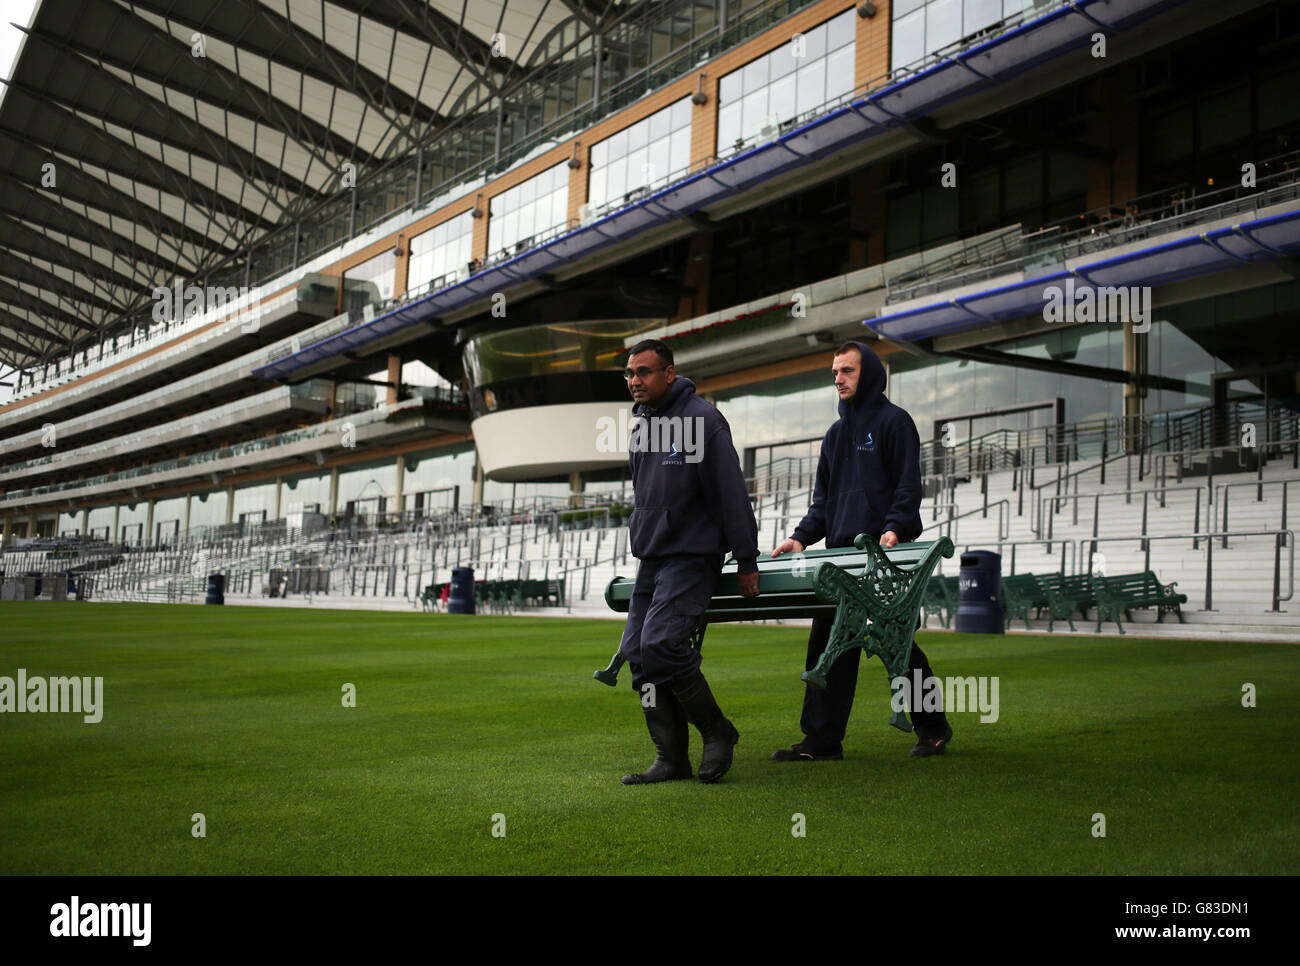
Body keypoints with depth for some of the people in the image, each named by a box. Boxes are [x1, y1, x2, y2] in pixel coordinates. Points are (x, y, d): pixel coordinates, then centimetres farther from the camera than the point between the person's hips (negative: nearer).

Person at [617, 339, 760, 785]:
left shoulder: (702, 419, -11)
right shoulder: (638, 423, 13)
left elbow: (732, 493, -12)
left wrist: (747, 562, -12)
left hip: (692, 555, -8)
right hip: (650, 556, 8)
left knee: (661, 643, -20)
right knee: (637, 652, 1)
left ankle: (717, 731, 1)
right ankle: (671, 758, 9)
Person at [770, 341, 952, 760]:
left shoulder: (894, 421, 1)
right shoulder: (836, 433, 21)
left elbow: (908, 485, -8)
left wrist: (895, 527, -23)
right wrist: (801, 537, 6)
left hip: (886, 553, -7)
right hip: (841, 553, 7)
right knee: (828, 646, 0)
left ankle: (933, 729, 18)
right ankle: (821, 740, 2)